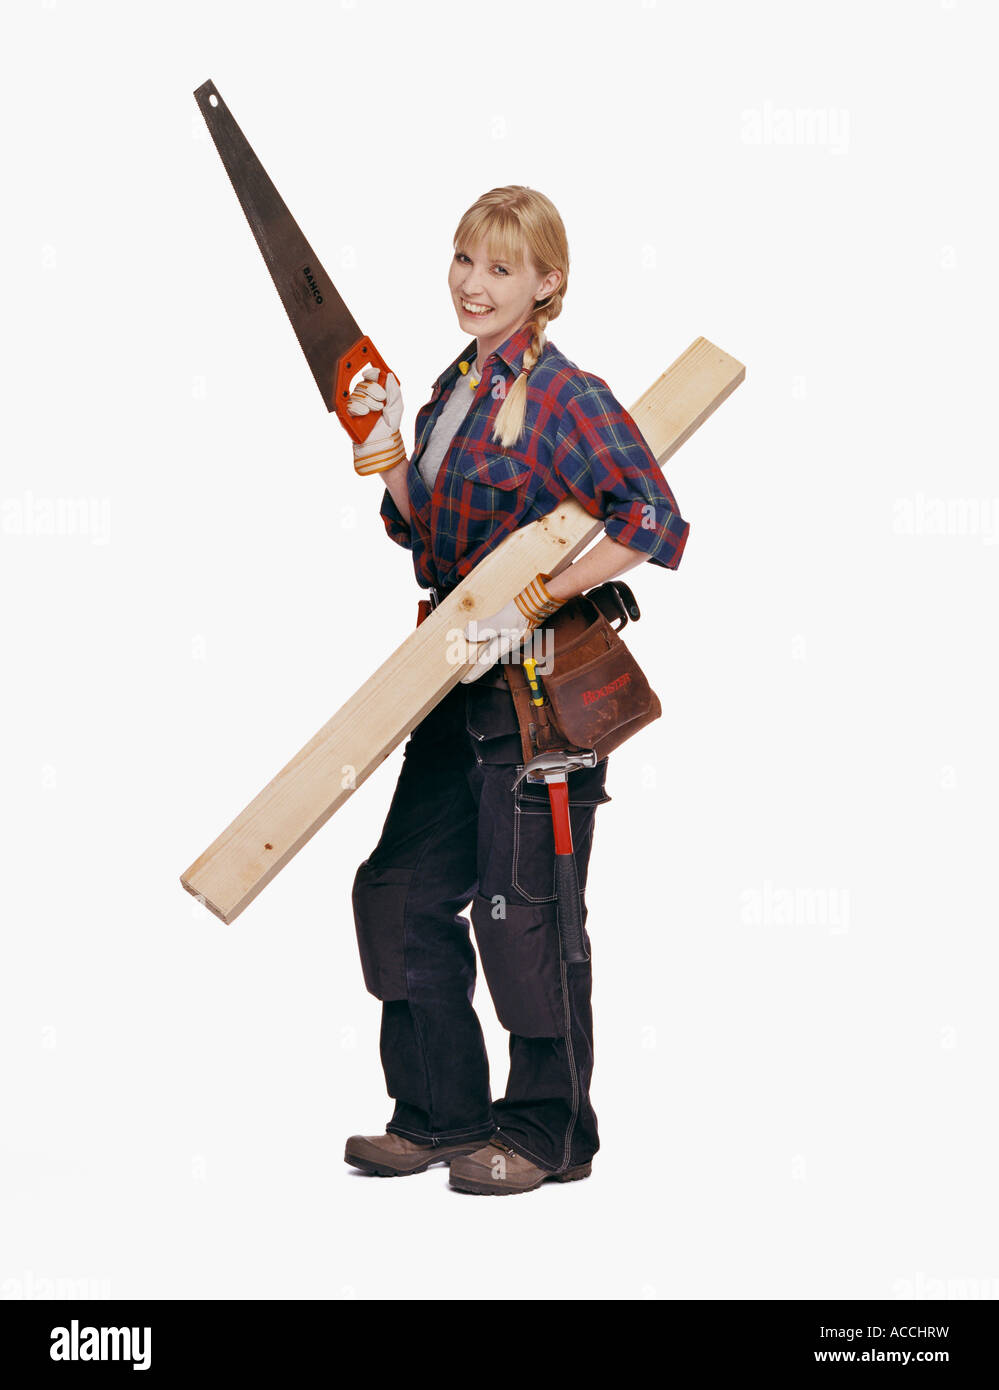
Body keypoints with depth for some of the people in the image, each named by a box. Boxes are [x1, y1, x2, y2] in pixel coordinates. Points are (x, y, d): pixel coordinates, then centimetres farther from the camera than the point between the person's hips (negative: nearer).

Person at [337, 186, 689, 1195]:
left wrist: (530, 605, -22)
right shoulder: (455, 387, 11)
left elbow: (652, 522, -22)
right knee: (402, 889, 11)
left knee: (523, 910, 0)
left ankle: (549, 1132, 16)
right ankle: (441, 1114, 25)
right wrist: (387, 446, 2)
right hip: (462, 681, 9)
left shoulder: (566, 396, -14)